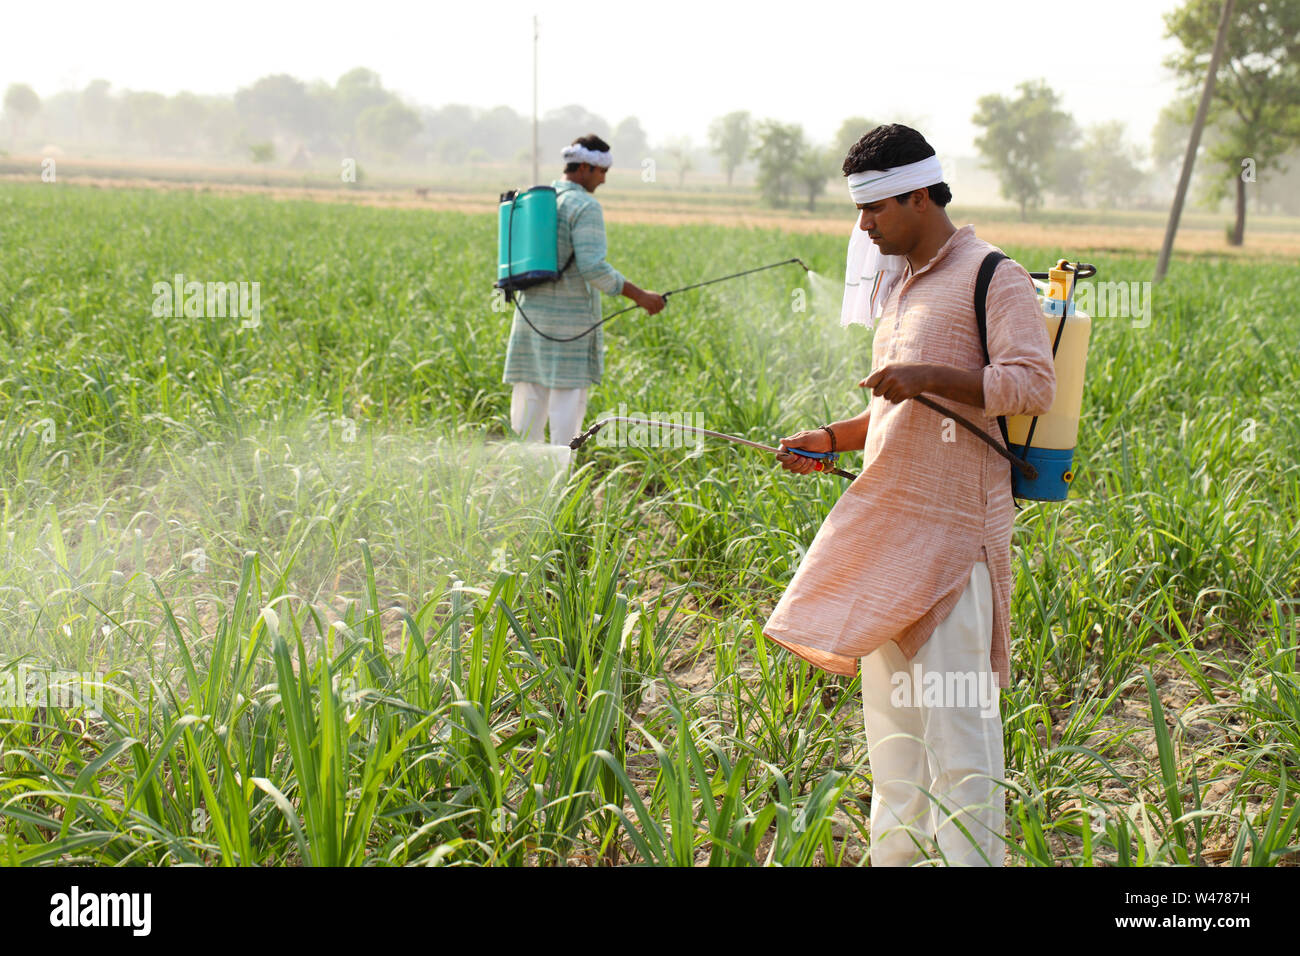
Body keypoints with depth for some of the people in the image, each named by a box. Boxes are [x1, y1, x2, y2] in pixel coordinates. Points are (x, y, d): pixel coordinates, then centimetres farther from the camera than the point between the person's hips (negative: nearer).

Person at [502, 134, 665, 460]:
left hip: (531, 310, 8)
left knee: (529, 396, 10)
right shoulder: (585, 206, -11)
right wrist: (639, 296, -15)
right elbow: (594, 268, -19)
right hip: (570, 316, -7)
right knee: (568, 397, -3)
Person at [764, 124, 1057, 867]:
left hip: (953, 526, -9)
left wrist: (931, 376, -24)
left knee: (953, 708, -7)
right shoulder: (895, 281, 18)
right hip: (885, 521, 9)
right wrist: (832, 439, 13)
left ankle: (971, 854, 2)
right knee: (890, 702, 14)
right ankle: (897, 850, 25)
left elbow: (1035, 385, -16)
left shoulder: (992, 276, -7)